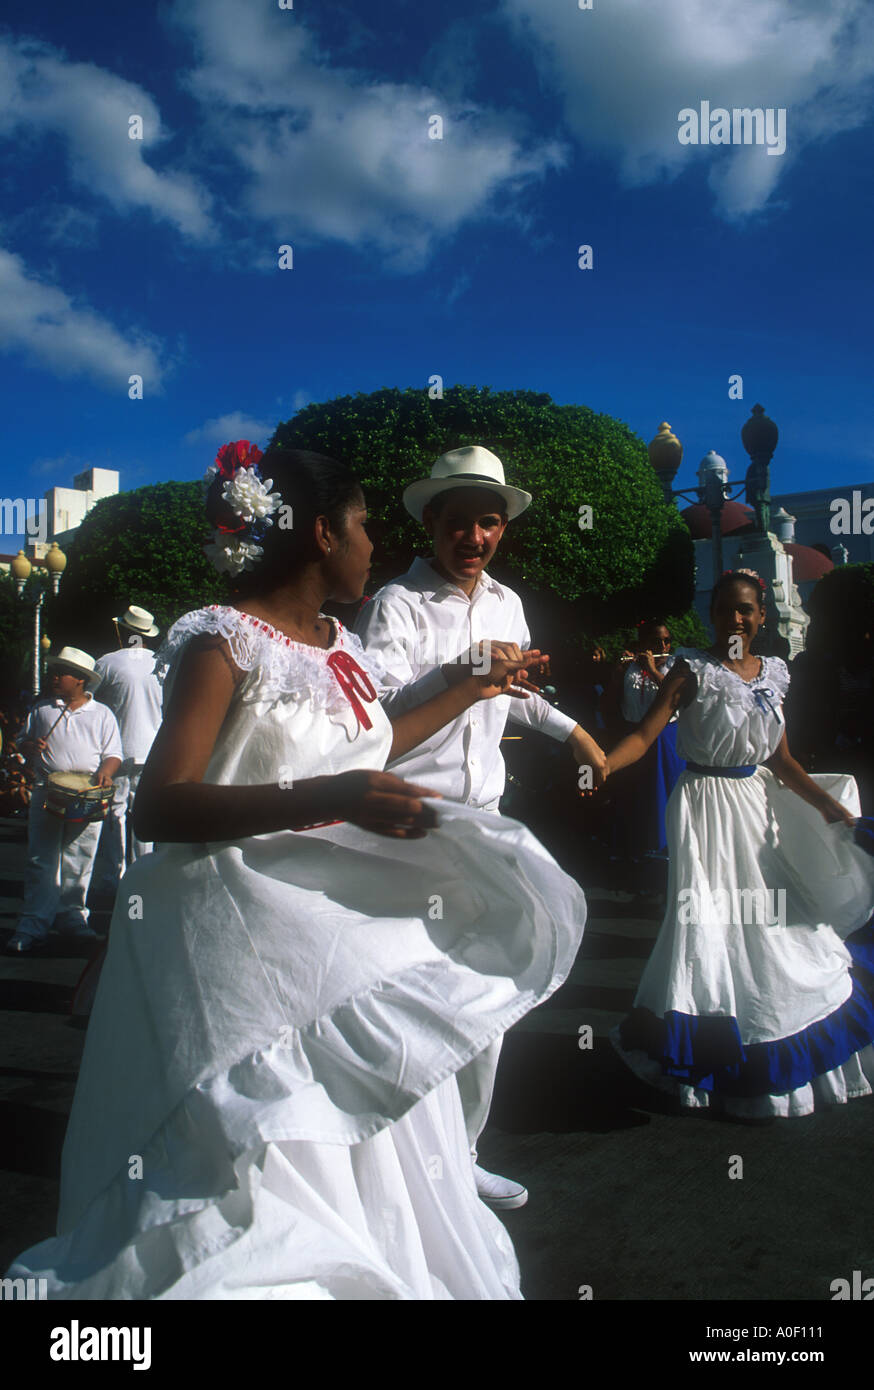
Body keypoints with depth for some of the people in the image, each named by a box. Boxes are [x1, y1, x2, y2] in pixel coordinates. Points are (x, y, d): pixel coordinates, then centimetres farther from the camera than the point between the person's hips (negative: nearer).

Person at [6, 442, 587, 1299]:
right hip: (250, 945, -8)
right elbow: (157, 806, -23)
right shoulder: (223, 640, -13)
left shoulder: (335, 643, 12)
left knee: (363, 1153, 14)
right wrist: (326, 799, -33)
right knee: (266, 1173, -2)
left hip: (347, 931, 8)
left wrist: (476, 689, 34)